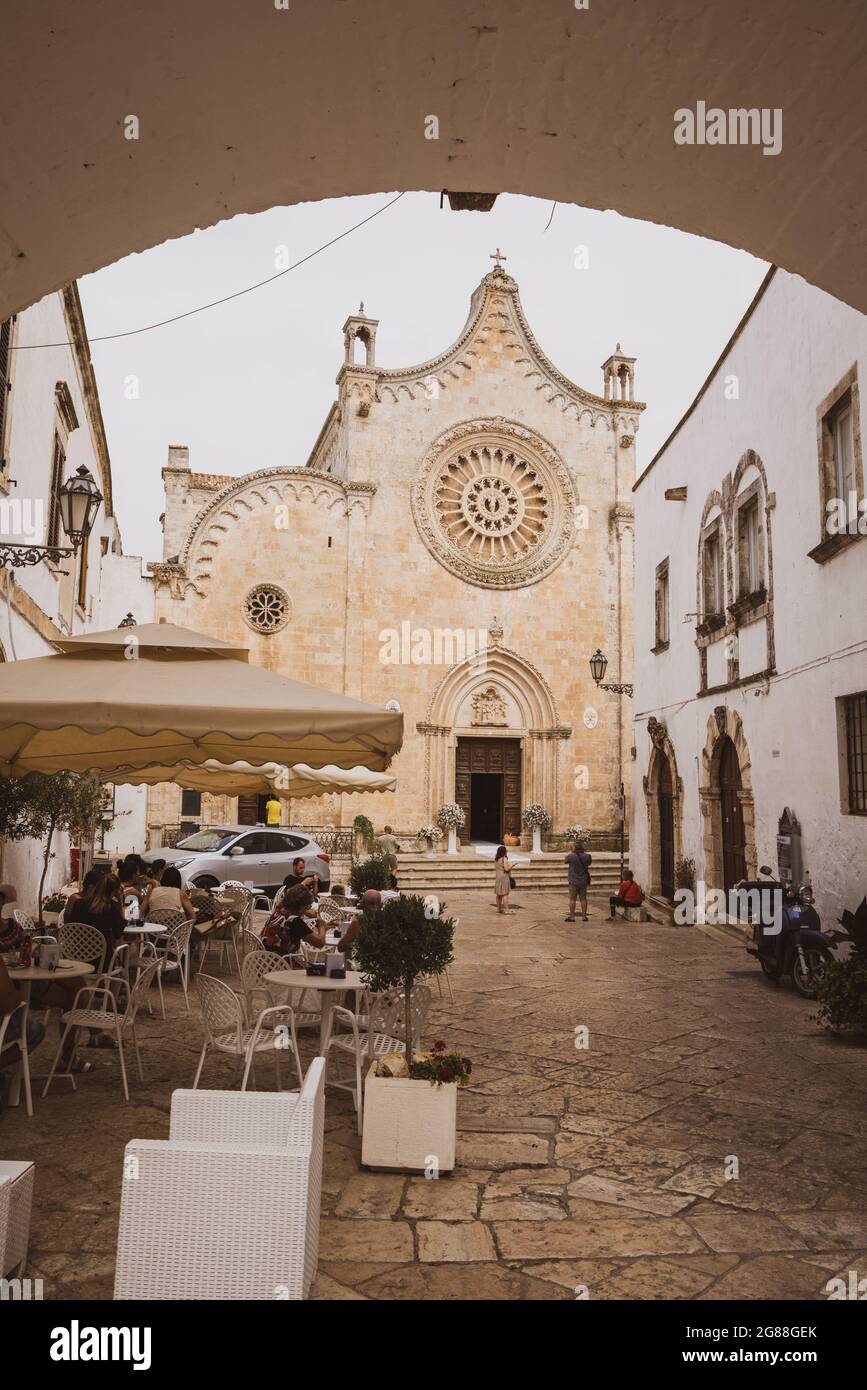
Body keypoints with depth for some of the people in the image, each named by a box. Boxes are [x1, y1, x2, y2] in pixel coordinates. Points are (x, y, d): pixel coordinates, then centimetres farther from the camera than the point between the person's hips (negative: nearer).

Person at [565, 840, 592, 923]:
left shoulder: (571, 856, -14)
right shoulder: (587, 856, -5)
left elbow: (566, 860, 6)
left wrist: (572, 852, 14)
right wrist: (584, 852, 17)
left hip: (573, 881, -3)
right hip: (583, 881, 3)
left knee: (572, 899, 1)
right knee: (583, 899, 8)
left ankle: (572, 916, 2)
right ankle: (584, 916, 11)